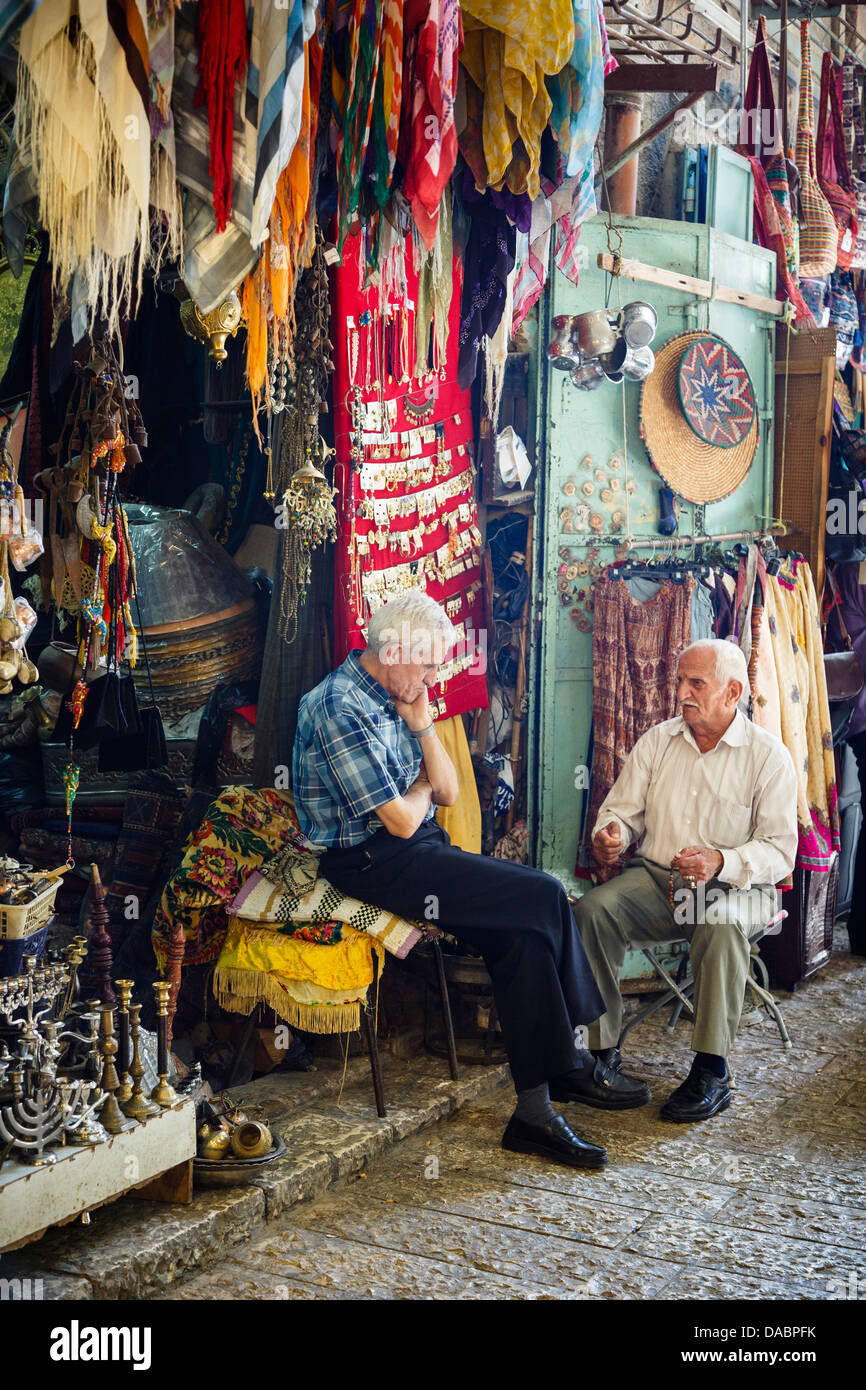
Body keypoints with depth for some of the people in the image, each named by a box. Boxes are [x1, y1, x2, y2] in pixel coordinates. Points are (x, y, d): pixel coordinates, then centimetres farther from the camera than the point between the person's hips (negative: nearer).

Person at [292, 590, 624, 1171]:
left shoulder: (396, 701, 14)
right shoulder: (342, 709, -16)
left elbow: (447, 792, 13)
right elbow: (401, 821, -18)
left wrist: (422, 725, 0)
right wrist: (421, 788, 4)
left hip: (421, 847, 9)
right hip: (373, 865, -9)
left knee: (523, 934, -13)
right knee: (547, 898, -15)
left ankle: (535, 1109, -12)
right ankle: (573, 1058, 6)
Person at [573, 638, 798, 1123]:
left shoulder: (768, 754, -3)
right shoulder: (657, 741, 10)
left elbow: (780, 850, -8)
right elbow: (623, 810, 11)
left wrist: (722, 862, -26)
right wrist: (611, 835, -14)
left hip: (735, 886, -4)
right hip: (656, 878, 4)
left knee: (722, 926, -38)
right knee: (593, 909, -25)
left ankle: (711, 1072, -27)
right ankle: (603, 1050, -18)